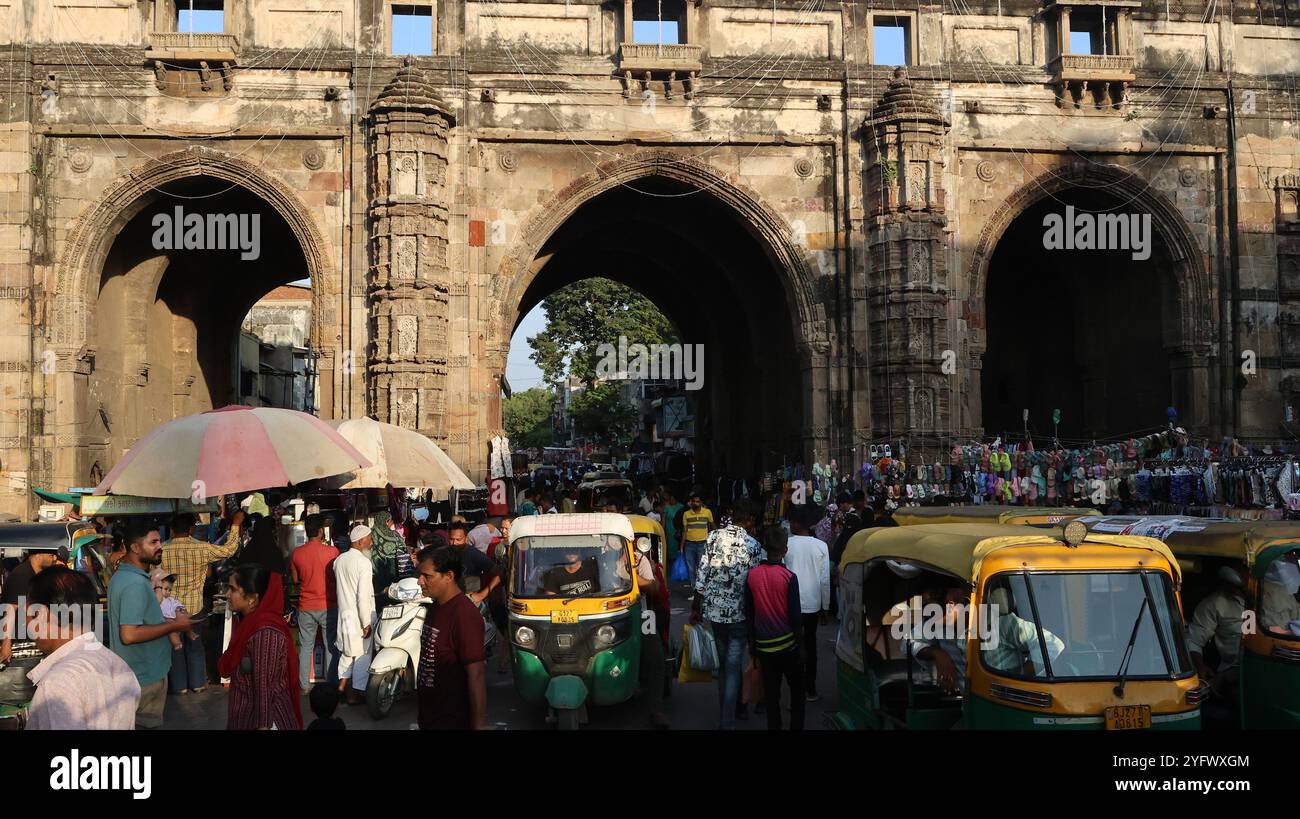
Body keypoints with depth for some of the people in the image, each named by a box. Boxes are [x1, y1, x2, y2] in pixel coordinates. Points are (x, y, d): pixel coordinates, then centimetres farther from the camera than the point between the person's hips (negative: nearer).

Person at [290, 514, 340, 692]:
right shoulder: (332, 551, -14)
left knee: (306, 646, 10)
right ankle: (332, 683, 10)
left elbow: (295, 579, 8)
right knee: (331, 645, 8)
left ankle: (304, 684, 13)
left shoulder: (296, 553, -3)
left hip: (306, 606, 3)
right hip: (328, 605, -3)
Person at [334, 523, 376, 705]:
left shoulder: (339, 559, 3)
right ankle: (355, 694, 10)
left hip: (344, 613, 7)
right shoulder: (364, 563, -20)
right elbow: (363, 596, -22)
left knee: (346, 651, 21)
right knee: (362, 654, 5)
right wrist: (366, 623, -18)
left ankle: (342, 685, 24)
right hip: (360, 615, -7)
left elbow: (339, 587, 11)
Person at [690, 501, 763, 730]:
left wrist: (696, 608, 6)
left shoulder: (714, 536, -2)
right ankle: (727, 722, 1)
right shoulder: (753, 545, -9)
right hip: (738, 612, -3)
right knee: (733, 667, 2)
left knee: (722, 662, 19)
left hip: (713, 609, 3)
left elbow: (702, 575, -3)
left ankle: (725, 712, 31)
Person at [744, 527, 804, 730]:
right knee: (797, 691, 14)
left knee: (771, 694, 11)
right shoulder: (789, 577, -15)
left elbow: (748, 613, 2)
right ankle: (796, 726, 16)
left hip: (764, 645, 3)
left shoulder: (751, 575, -6)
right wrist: (801, 645, 0)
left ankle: (773, 726, 15)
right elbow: (795, 616, -11)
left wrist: (752, 640, 13)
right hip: (788, 644, -3)